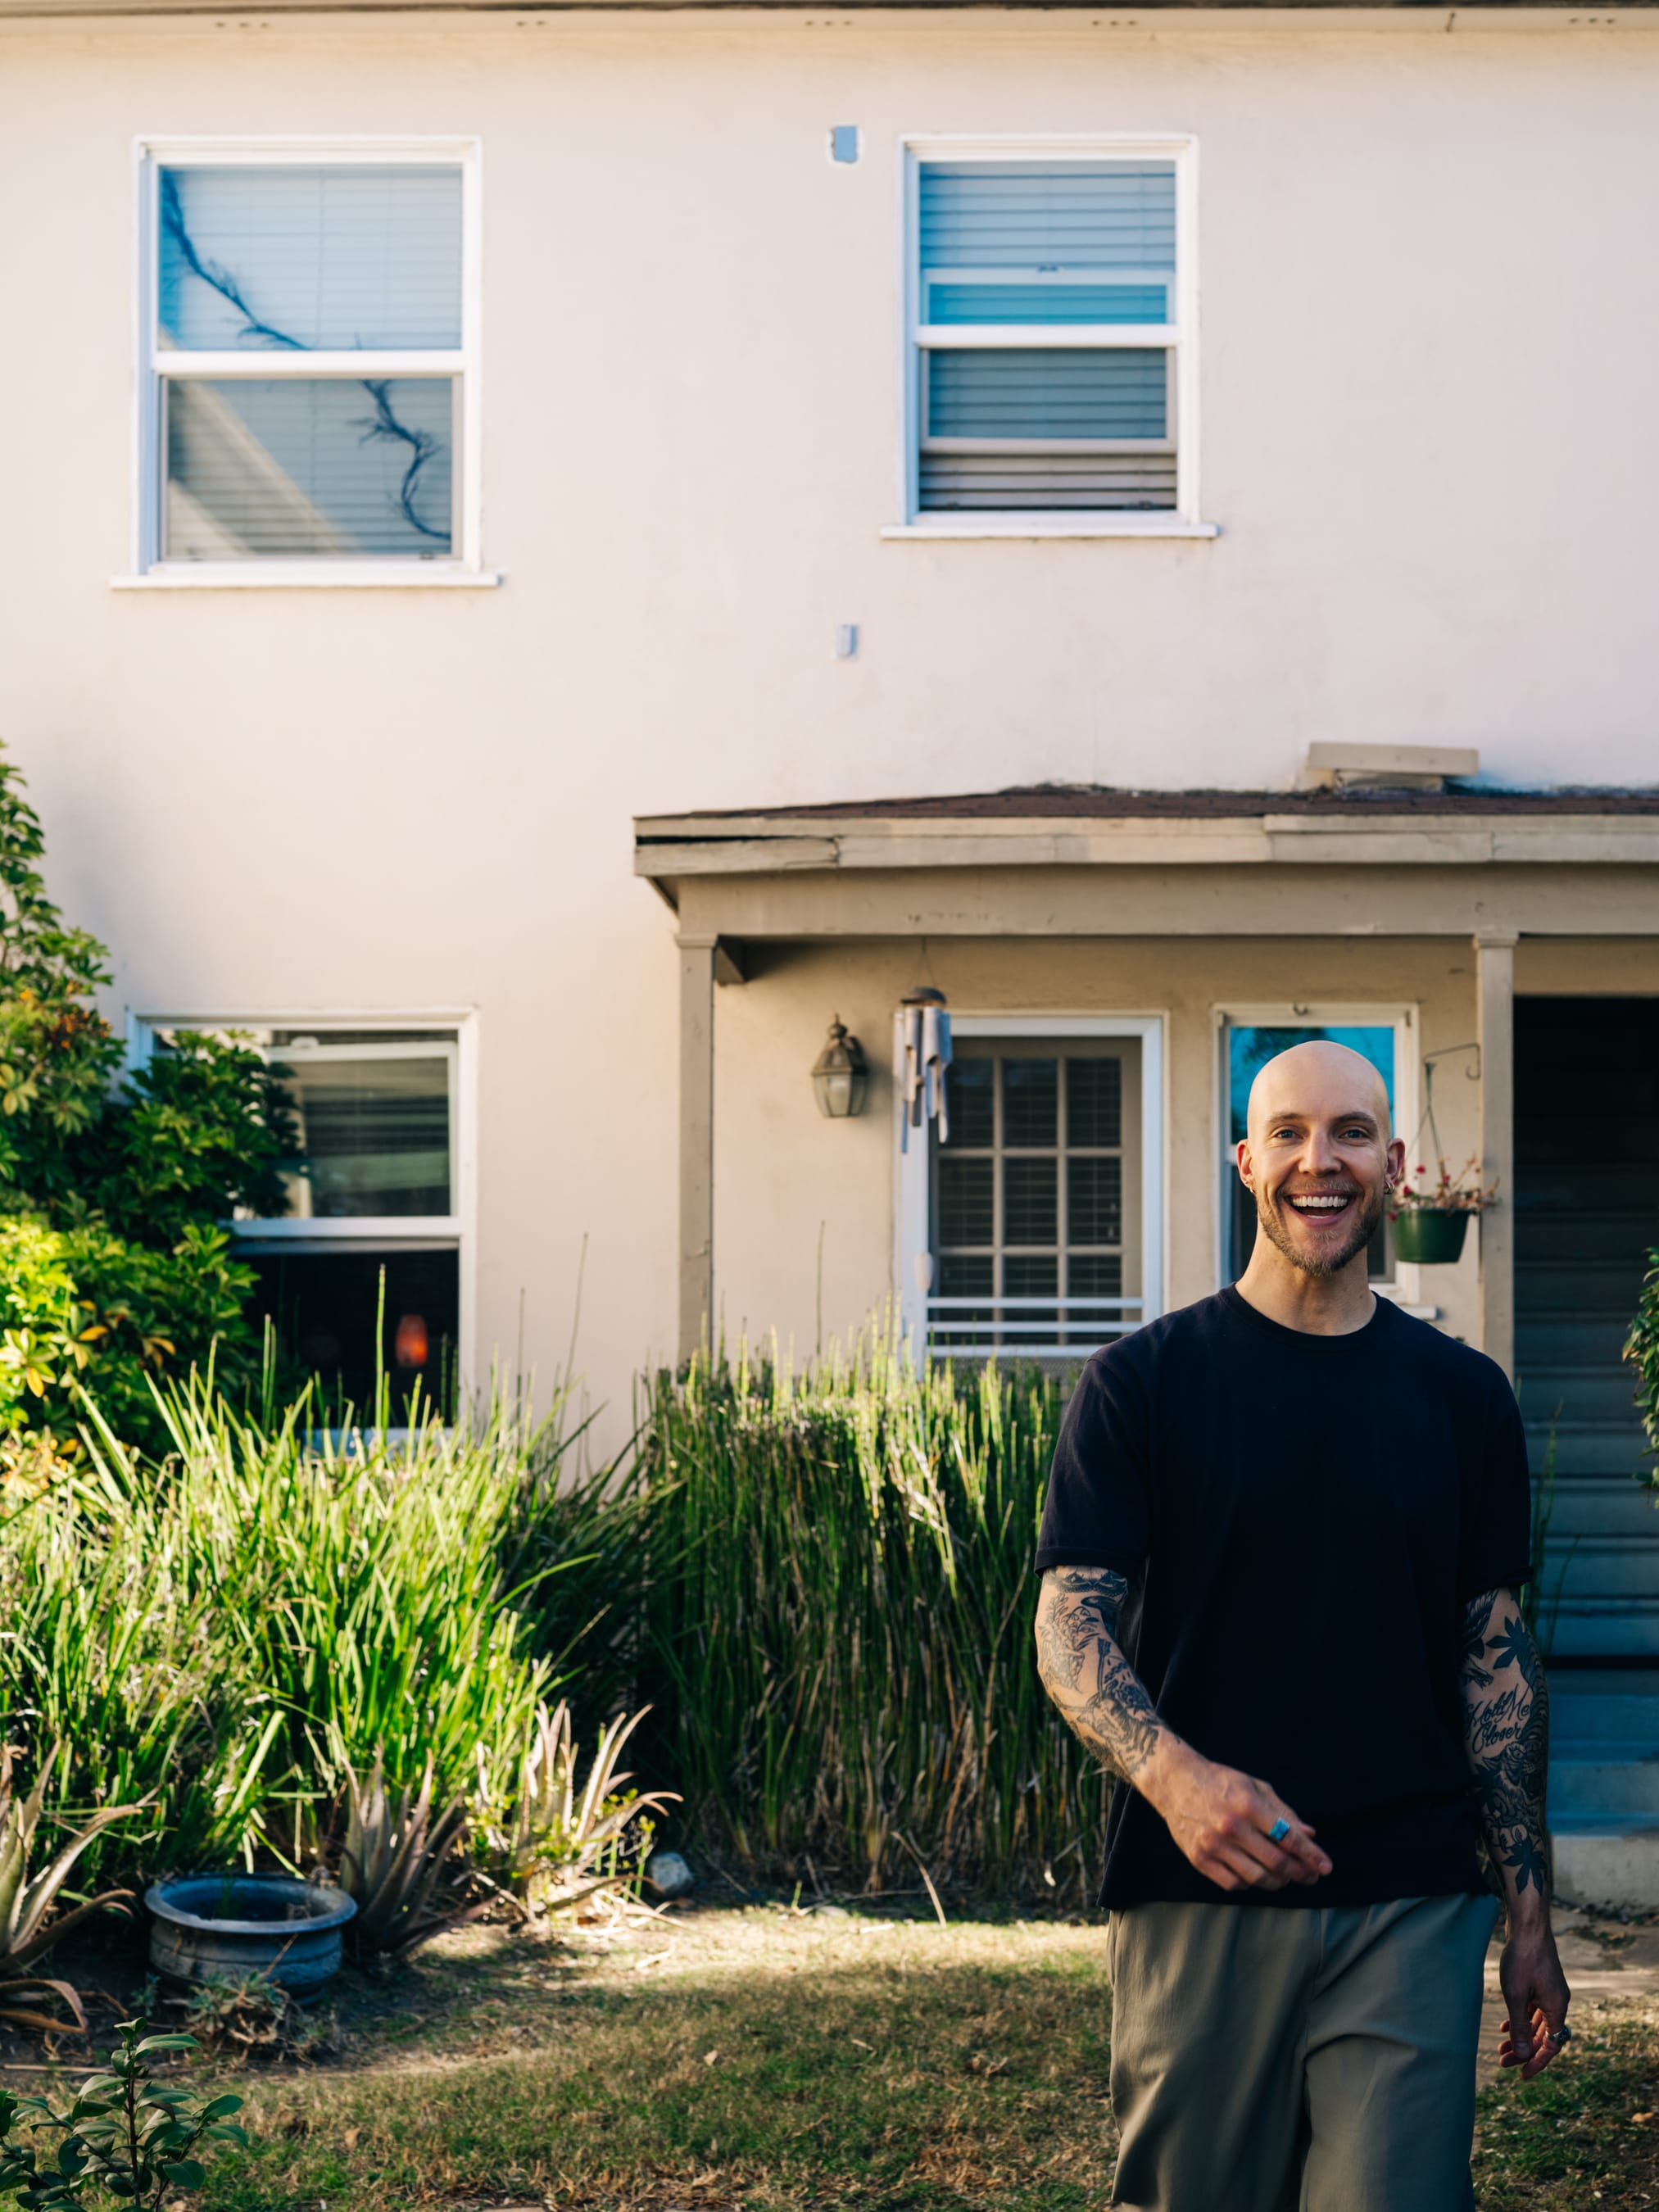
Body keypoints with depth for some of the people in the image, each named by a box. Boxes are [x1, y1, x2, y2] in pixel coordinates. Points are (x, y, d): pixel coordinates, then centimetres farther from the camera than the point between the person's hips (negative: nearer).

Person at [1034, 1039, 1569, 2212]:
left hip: (1414, 1906, 1)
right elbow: (1069, 1627, -3)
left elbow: (1496, 1653, 12)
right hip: (1196, 1898, -1)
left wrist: (1530, 1911, 9)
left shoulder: (1464, 1395, 9)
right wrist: (1171, 1774, -22)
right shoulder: (1142, 1380, 1)